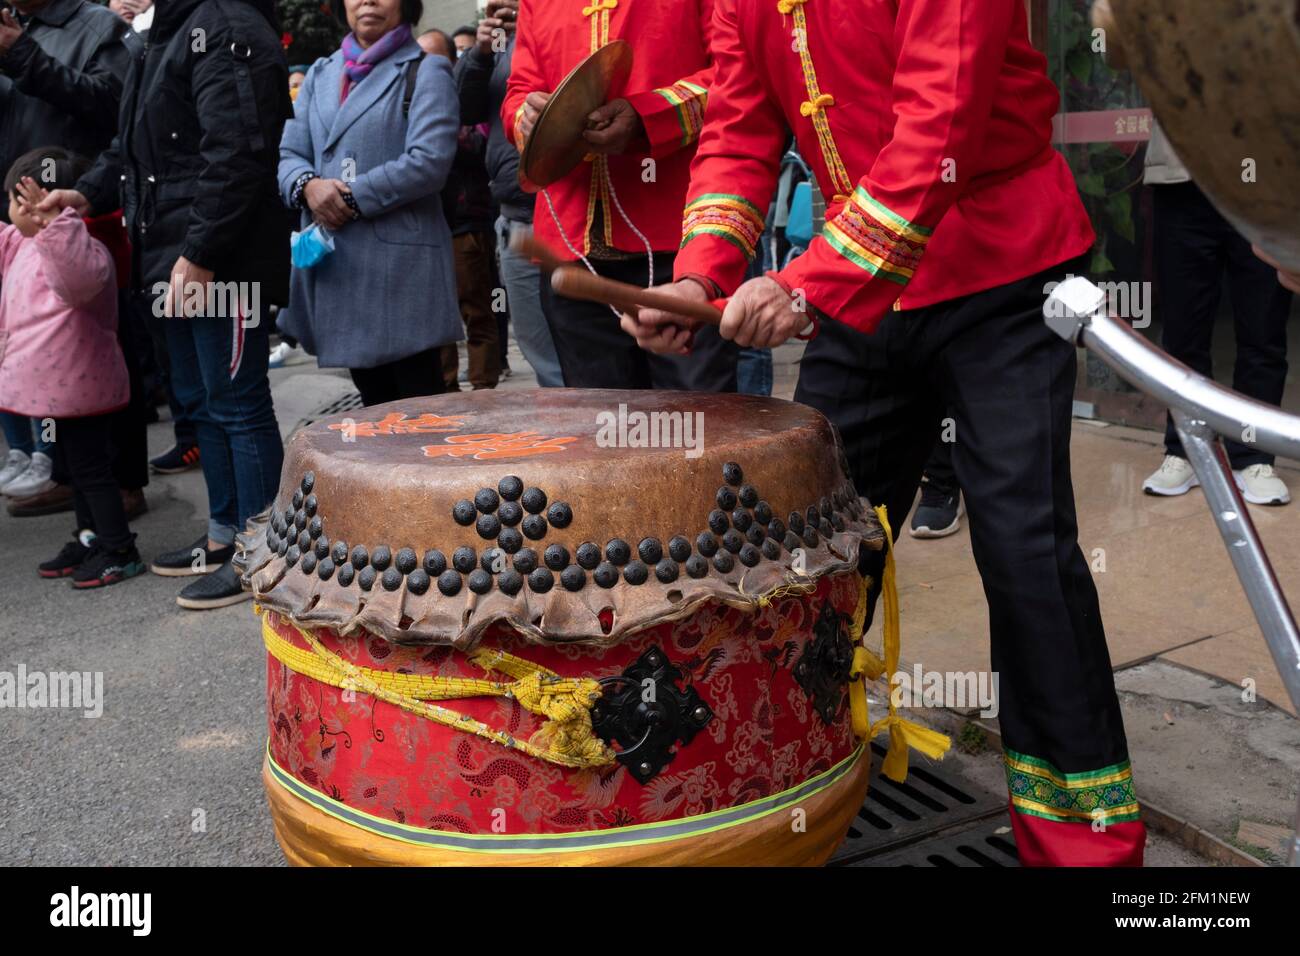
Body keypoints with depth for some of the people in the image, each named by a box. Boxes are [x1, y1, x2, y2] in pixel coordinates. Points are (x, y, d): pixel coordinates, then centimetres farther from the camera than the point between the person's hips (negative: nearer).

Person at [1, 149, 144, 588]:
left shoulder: (82, 246, -22)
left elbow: (82, 273, -44)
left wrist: (53, 219, -51)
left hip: (76, 385, -10)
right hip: (53, 384, 10)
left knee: (91, 467, -3)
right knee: (78, 466, 19)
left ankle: (120, 551, 7)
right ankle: (88, 539, 31)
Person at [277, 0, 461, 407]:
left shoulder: (425, 72, 1)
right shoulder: (320, 73, 18)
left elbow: (429, 161, -13)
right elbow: (288, 154, 13)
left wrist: (351, 198, -13)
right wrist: (309, 185, -10)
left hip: (400, 260, -6)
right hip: (333, 261, 6)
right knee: (375, 404, 13)